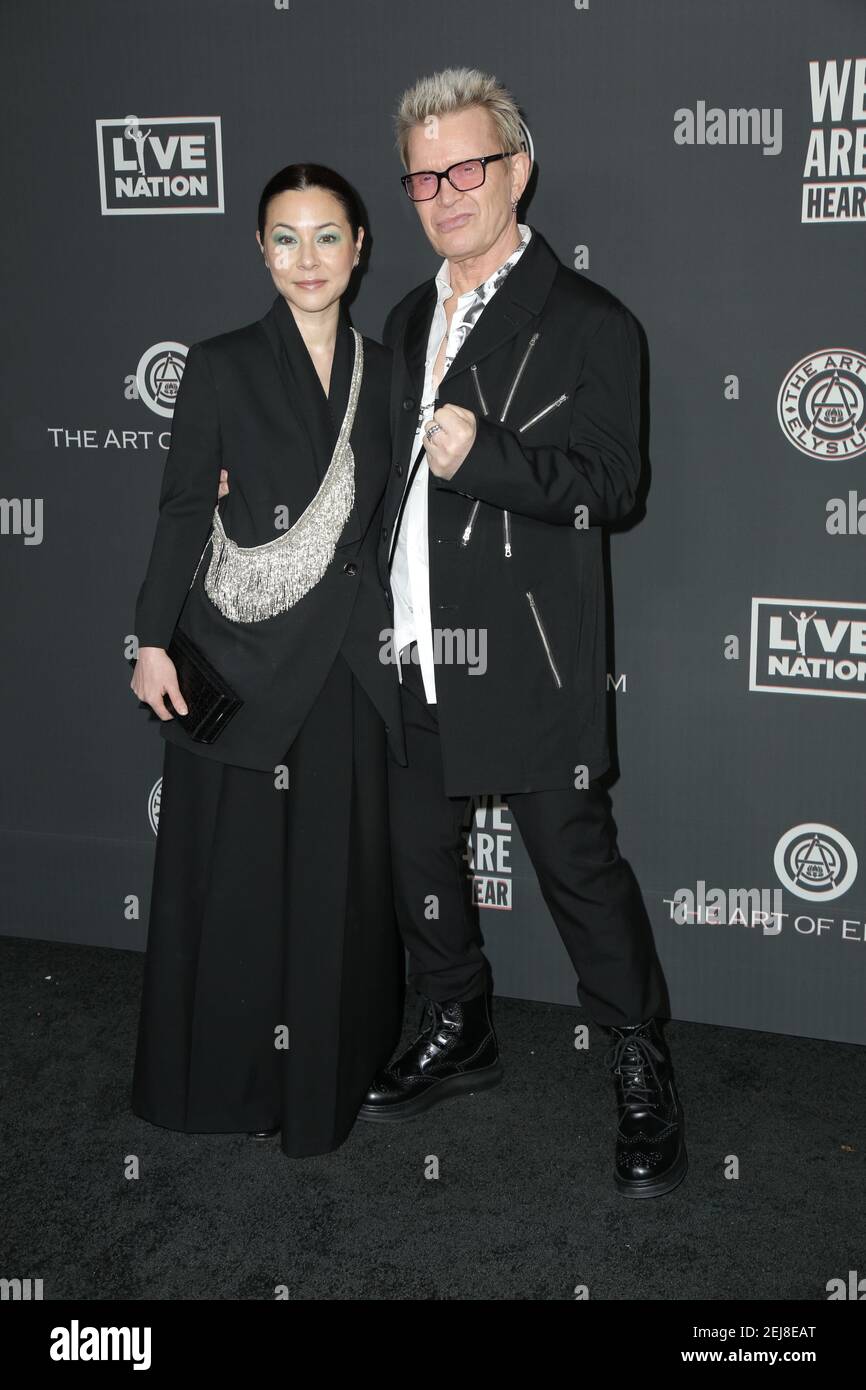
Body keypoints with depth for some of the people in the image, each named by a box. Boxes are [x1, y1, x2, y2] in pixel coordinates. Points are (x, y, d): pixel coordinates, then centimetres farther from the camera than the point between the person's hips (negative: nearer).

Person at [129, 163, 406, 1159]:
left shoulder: (383, 372, 8)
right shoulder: (222, 366, -2)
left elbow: (386, 519, 11)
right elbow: (183, 508, -2)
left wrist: (393, 634, 6)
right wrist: (154, 640, -6)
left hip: (347, 660, 3)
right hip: (240, 654, -3)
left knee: (340, 870, 8)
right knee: (234, 870, 5)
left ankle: (331, 1067, 26)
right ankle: (226, 1075, 23)